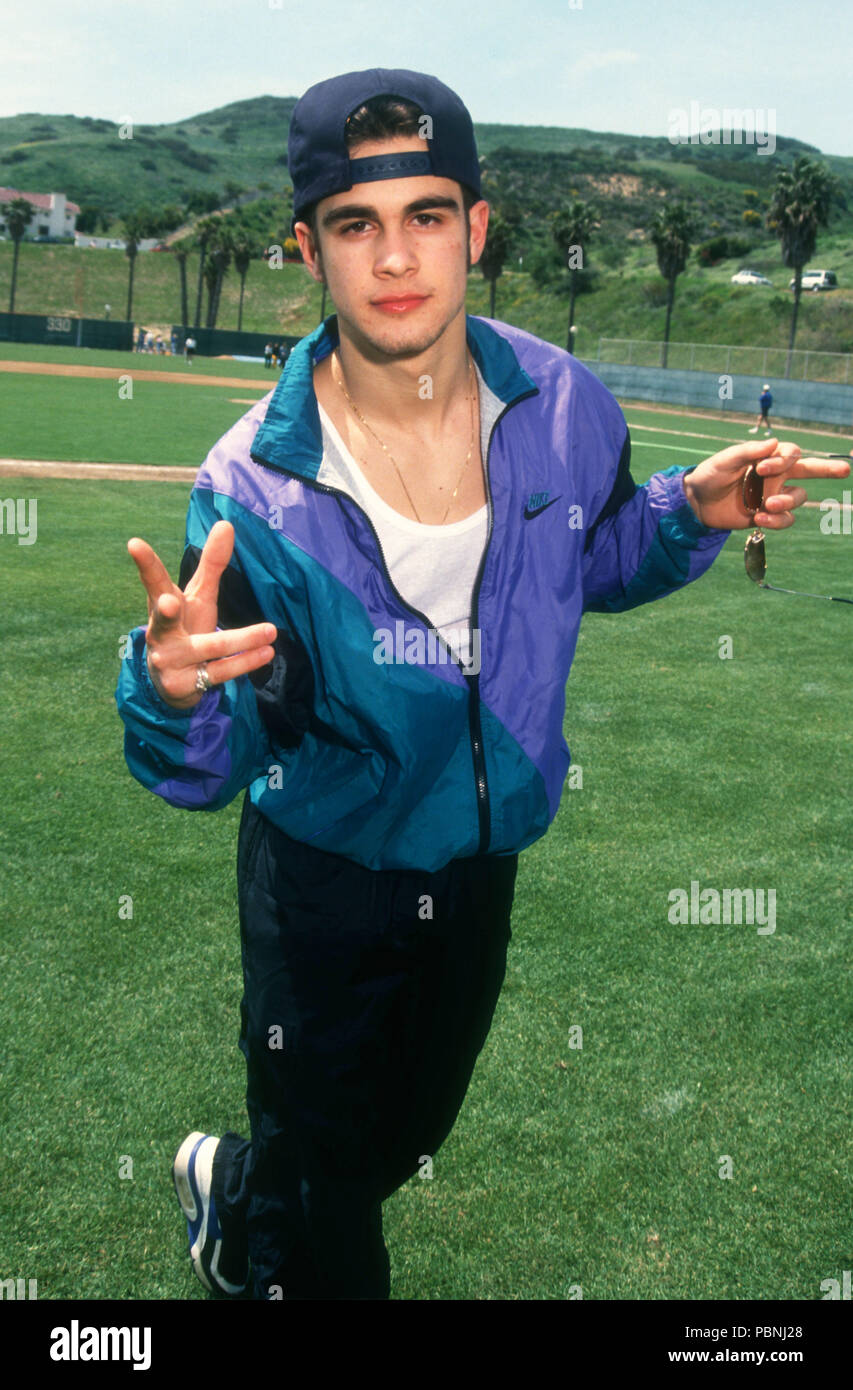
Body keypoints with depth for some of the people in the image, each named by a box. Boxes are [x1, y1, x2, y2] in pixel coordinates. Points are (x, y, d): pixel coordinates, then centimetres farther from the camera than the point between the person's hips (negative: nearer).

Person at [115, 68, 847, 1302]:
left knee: (404, 1141, 28)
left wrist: (695, 513, -14)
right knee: (325, 1239, 14)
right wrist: (171, 692, -43)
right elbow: (209, 772, -20)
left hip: (483, 864, 4)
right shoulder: (254, 487, -24)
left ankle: (231, 1189, 60)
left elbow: (596, 565, 6)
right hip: (324, 881, -4)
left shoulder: (564, 406, -15)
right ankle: (261, 1247, 52)